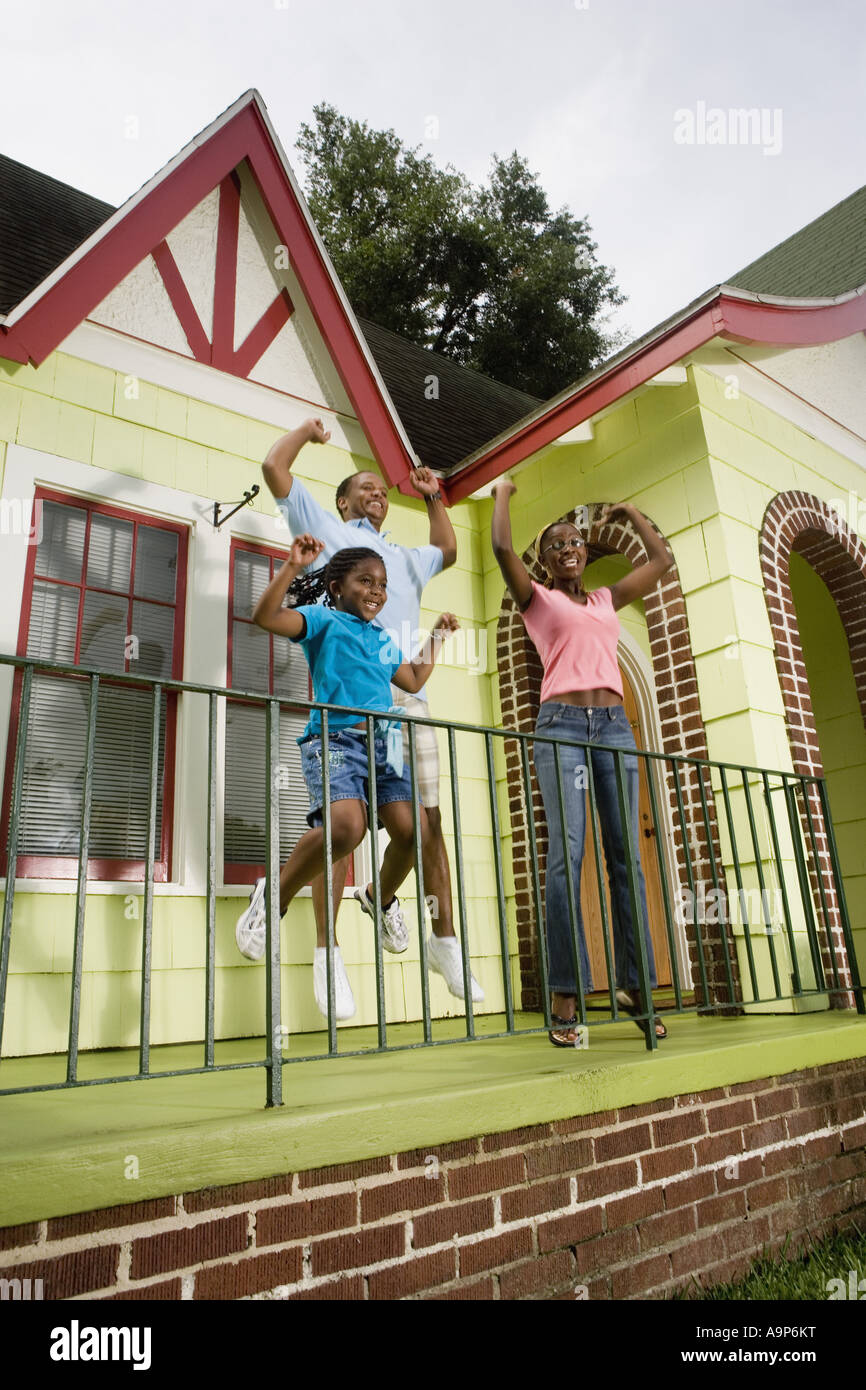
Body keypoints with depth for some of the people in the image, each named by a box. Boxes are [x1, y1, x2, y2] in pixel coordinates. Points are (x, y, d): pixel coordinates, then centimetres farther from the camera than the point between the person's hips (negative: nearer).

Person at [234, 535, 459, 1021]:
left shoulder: (383, 639, 24)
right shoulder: (323, 620, 5)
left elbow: (413, 680, 35)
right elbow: (266, 616, -11)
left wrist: (437, 638, 36)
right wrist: (293, 567, -18)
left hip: (382, 745, 7)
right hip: (333, 740, -7)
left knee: (415, 832, -8)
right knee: (346, 826, -31)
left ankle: (381, 899, 23)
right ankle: (274, 898, -7)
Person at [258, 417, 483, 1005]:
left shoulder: (406, 556, 37)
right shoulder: (325, 528, 21)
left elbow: (448, 549, 54)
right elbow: (274, 467, 16)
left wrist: (433, 496, 49)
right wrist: (308, 429, 31)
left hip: (410, 696, 5)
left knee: (426, 819, 3)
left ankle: (445, 940, 16)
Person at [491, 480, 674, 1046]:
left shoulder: (607, 599, 24)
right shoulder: (537, 598, 13)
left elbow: (662, 558, 29)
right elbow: (502, 547, -1)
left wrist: (630, 512, 36)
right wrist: (503, 493, 14)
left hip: (615, 725, 4)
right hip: (561, 724, -4)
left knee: (626, 856, -1)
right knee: (566, 853, -13)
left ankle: (634, 985, 5)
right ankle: (565, 998, -12)